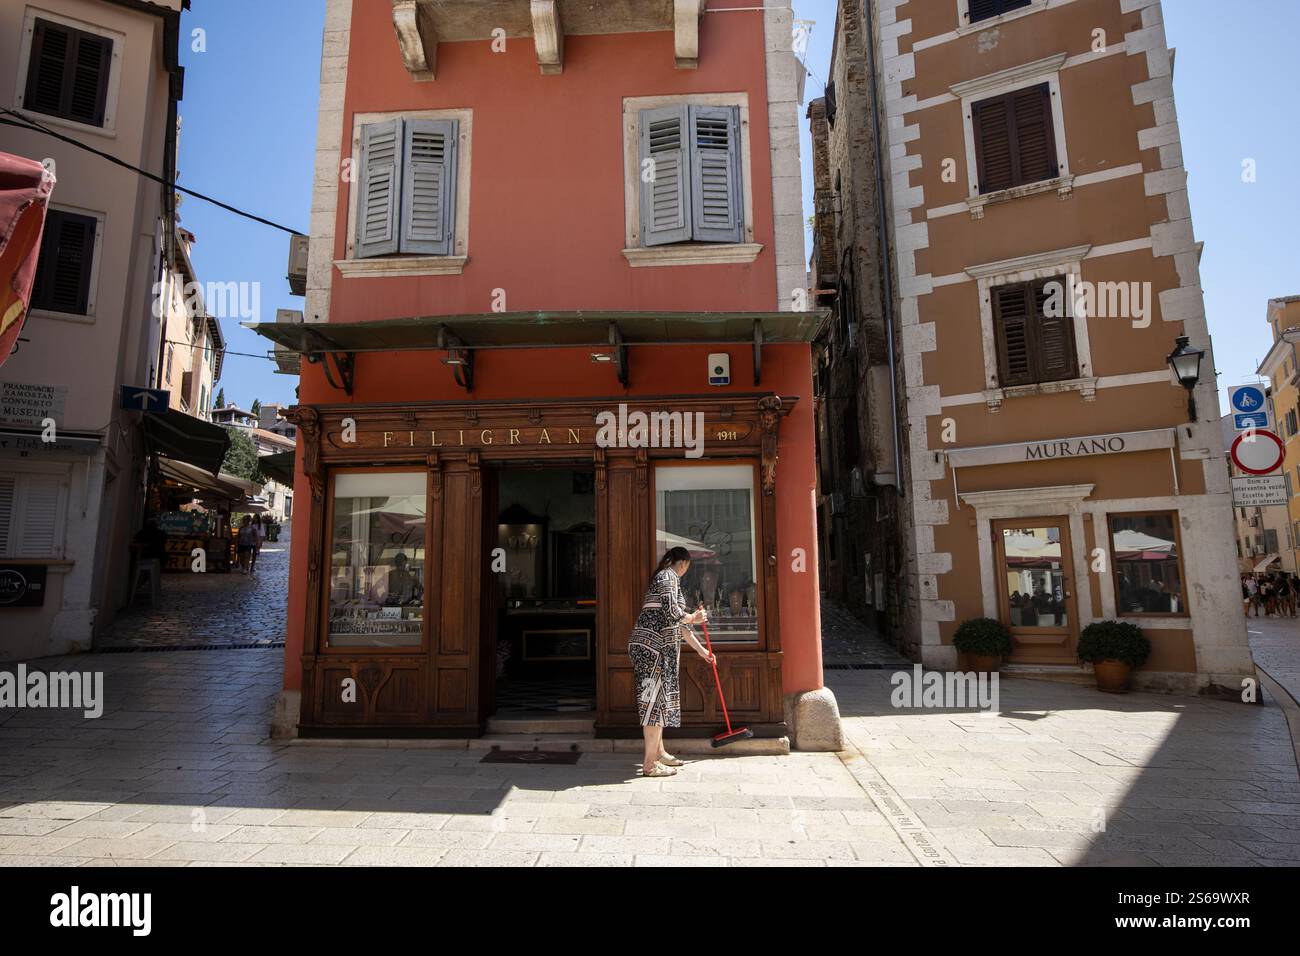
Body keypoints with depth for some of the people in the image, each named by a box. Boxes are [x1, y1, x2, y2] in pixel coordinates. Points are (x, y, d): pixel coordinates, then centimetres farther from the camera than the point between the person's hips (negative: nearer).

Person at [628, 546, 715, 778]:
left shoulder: (668, 578, 24)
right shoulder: (668, 577, -7)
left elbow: (679, 622, 28)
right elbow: (672, 613, -20)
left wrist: (700, 649, 30)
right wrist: (695, 618, -1)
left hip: (657, 647, 10)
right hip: (651, 645, -10)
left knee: (659, 698, 15)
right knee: (654, 698, -6)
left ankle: (659, 753, 25)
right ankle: (650, 764, -1)